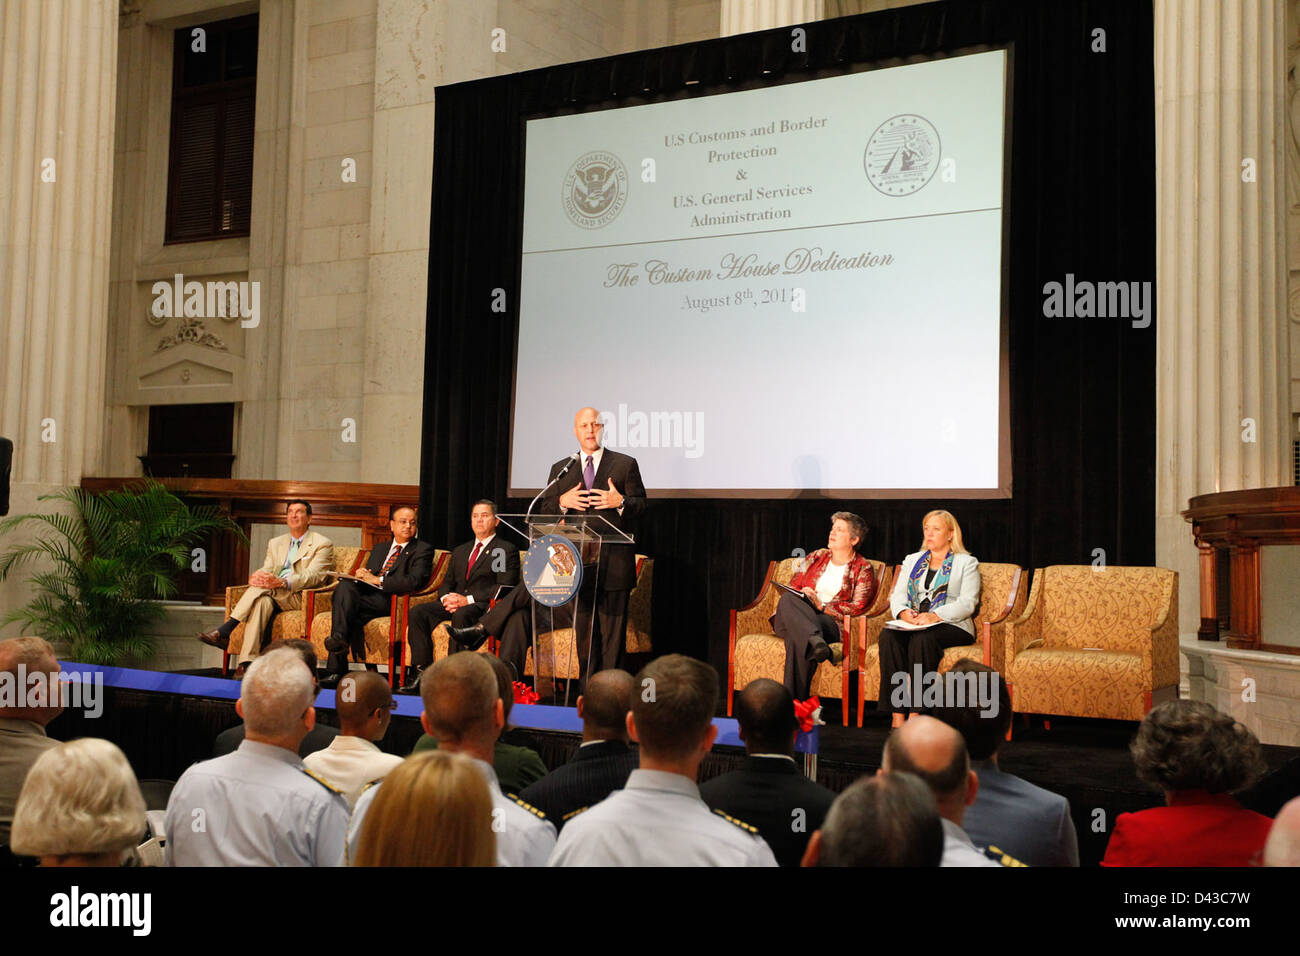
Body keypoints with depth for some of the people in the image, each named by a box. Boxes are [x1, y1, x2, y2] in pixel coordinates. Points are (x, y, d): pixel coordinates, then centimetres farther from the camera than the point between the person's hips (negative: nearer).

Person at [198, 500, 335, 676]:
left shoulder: (323, 544, 5)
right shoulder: (275, 543, 26)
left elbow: (313, 576, -11)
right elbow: (266, 570, 13)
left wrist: (281, 582, -28)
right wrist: (254, 577, -15)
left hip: (300, 597, -4)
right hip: (273, 596, 4)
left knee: (263, 588, -32)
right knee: (262, 601, -34)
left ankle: (224, 631, -33)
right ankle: (246, 663, -46)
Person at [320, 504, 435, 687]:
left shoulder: (423, 550, 9)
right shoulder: (380, 548, 30)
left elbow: (414, 581, -8)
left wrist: (378, 580, -12)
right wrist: (361, 576, 1)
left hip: (389, 600, -5)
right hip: (365, 593, 5)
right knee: (345, 586, -30)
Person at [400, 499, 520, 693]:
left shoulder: (507, 550, 4)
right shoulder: (460, 551, 26)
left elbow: (504, 588, -8)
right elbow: (447, 582, 21)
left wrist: (467, 599, -18)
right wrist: (446, 597, -5)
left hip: (483, 605, -6)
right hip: (455, 603, 6)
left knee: (461, 615, -39)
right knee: (417, 612, -19)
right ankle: (421, 673, -21)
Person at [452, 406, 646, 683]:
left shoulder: (625, 464, 6)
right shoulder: (560, 469, 14)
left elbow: (641, 504, 2)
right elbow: (545, 514, 10)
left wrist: (620, 502, -19)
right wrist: (562, 502, -12)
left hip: (615, 561, -2)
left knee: (612, 627, 0)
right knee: (585, 631, 5)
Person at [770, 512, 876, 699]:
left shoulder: (863, 569, 12)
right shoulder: (816, 557, 24)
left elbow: (858, 607, 0)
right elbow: (792, 587, 21)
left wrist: (822, 606, -13)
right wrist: (801, 597, -5)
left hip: (828, 622, -3)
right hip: (791, 618, 3)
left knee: (797, 637, -39)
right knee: (788, 599, -35)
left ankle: (794, 701, -47)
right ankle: (814, 642, -60)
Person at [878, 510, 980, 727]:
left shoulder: (967, 563, 9)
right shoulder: (912, 560, 24)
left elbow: (967, 603, -5)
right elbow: (897, 595, 14)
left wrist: (935, 616, -21)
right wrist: (903, 612, -10)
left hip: (951, 626, -4)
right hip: (912, 625, 4)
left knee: (922, 638, -37)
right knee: (888, 636, -30)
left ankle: (915, 715, -36)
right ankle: (897, 717, -34)